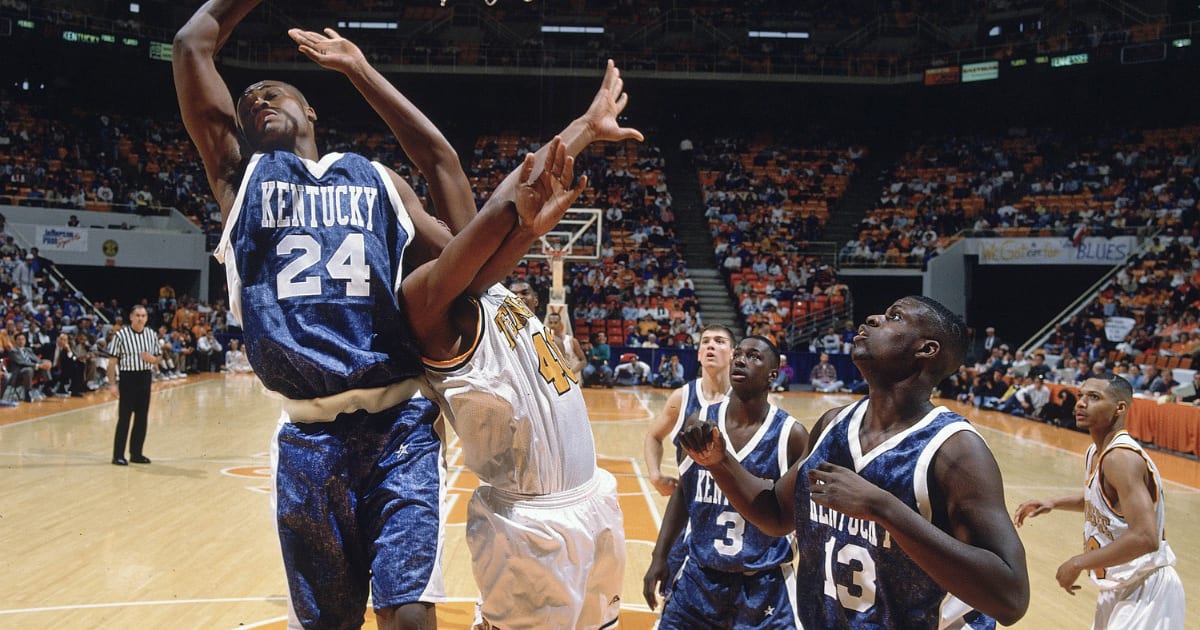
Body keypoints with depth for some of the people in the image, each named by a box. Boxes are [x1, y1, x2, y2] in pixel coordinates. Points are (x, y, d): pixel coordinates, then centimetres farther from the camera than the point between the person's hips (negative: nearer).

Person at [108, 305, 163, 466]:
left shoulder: (152, 334, 6)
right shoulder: (121, 335, -7)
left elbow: (159, 358, 13)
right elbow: (113, 361, -5)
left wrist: (152, 359, -10)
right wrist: (113, 384, -10)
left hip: (145, 378, 5)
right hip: (127, 378, -4)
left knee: (142, 418, 9)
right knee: (124, 418, -2)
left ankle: (136, 453, 19)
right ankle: (118, 455, 6)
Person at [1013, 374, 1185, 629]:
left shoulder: (1122, 457, -25)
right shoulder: (1096, 453, 4)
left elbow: (1145, 538, -32)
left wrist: (1078, 563, -25)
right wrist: (1054, 503, 10)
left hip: (1146, 591, -9)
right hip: (1120, 587, 9)